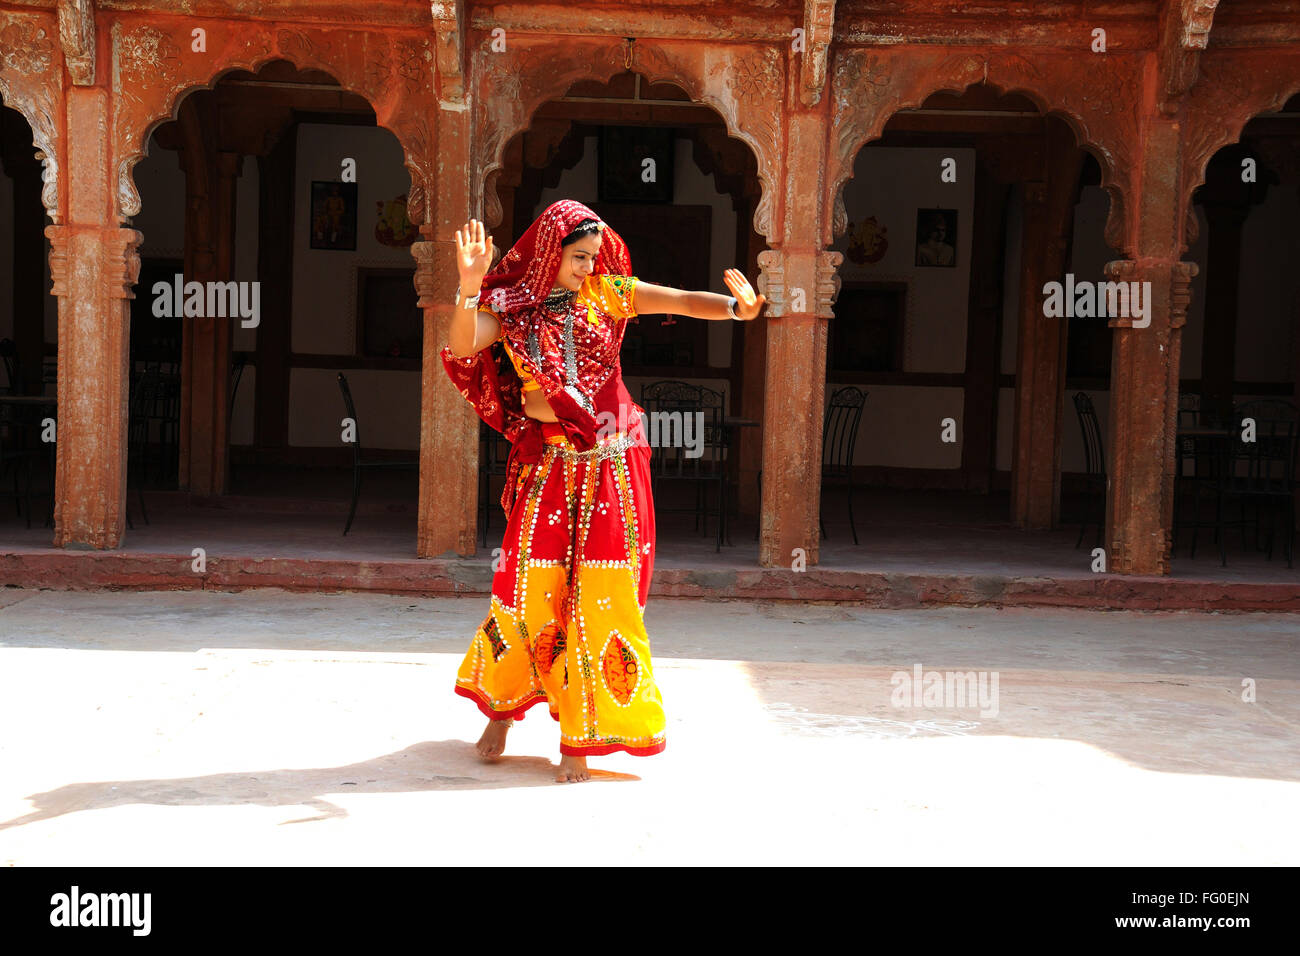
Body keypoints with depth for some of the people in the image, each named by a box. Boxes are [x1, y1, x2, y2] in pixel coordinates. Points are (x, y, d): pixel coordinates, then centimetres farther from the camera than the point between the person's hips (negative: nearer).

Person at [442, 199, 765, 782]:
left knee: (599, 595, 0)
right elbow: (462, 347, -16)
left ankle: (578, 739, 11)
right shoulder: (509, 308, 1)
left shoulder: (608, 293, 3)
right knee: (530, 587, -3)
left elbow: (682, 301, -7)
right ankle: (501, 708, 24)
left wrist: (736, 306, -26)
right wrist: (469, 288, -32)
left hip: (609, 466, 1)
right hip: (546, 466, -1)